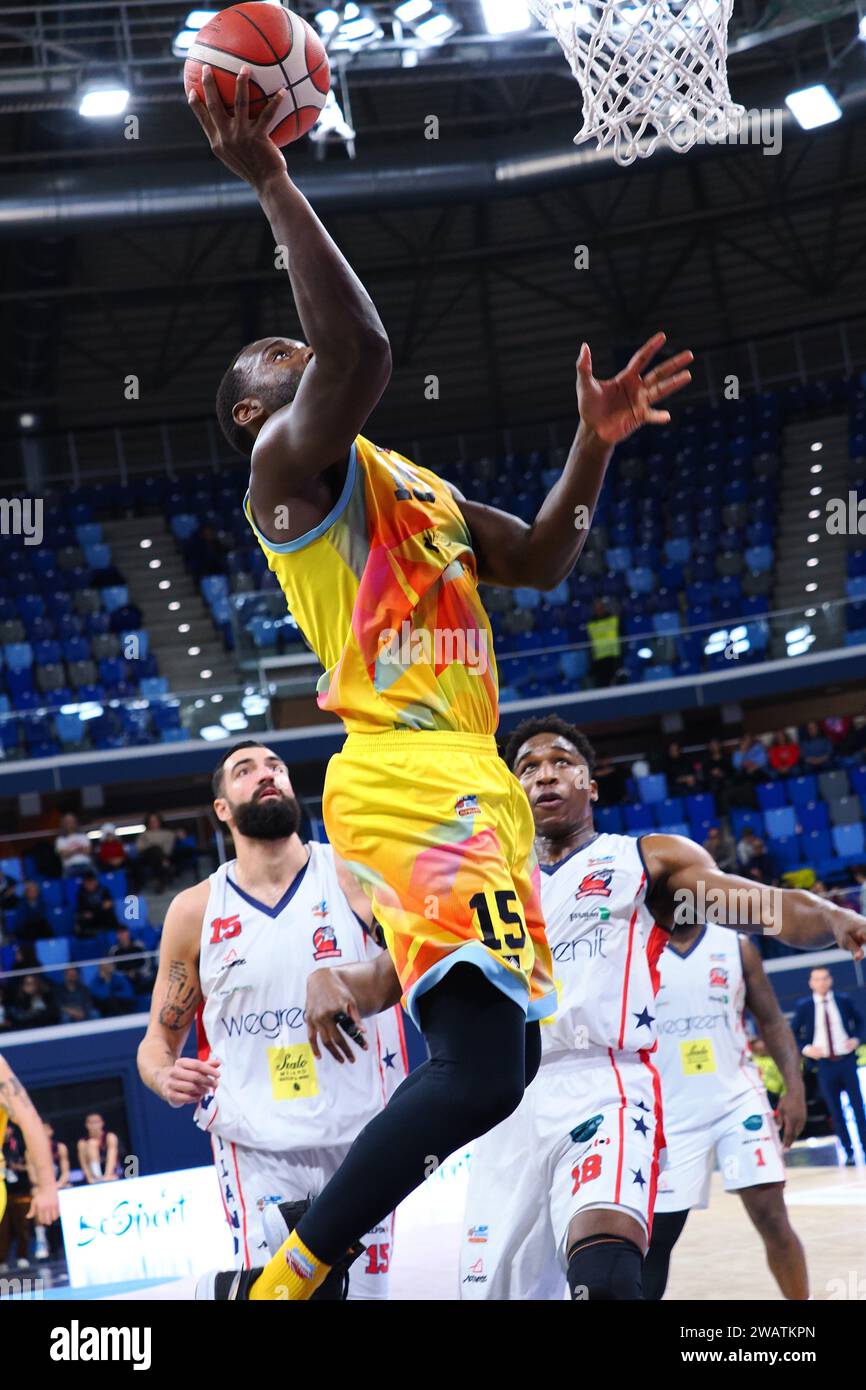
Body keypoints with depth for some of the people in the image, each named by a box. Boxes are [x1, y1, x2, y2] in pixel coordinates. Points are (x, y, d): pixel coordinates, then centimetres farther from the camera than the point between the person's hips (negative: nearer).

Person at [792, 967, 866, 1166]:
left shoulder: (844, 1000, 2)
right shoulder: (804, 1006, -1)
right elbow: (793, 1033, 7)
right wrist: (805, 1048, -9)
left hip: (846, 1060, 0)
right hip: (824, 1064, 0)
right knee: (835, 1111, 3)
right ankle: (848, 1153, 10)